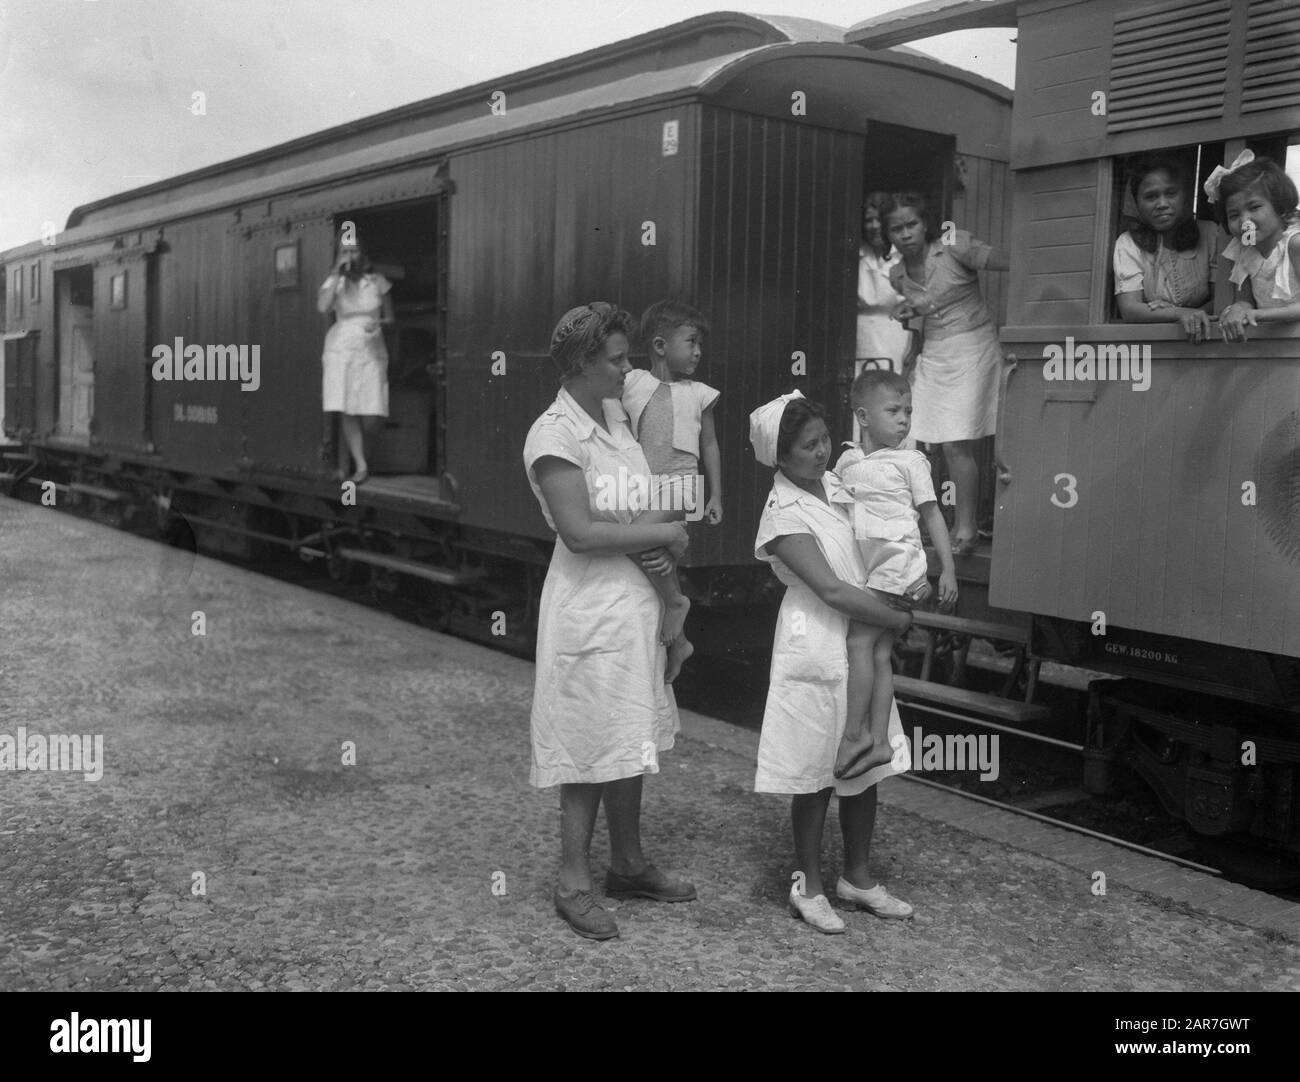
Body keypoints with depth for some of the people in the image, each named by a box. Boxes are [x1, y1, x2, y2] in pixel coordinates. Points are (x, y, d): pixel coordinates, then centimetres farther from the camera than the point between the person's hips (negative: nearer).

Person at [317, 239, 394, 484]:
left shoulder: (377, 281, 6)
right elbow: (322, 306, -17)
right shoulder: (334, 282, 4)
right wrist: (337, 273, -14)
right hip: (341, 349, -1)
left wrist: (378, 324, -10)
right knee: (348, 413, -12)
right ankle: (361, 466, -9)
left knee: (369, 415, -4)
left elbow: (389, 318, 13)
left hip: (371, 351, 1)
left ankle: (343, 464, 13)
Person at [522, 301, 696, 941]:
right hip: (589, 607, -8)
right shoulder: (554, 434, -16)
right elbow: (579, 532, -24)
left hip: (636, 599, 8)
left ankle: (627, 863, 32)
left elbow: (655, 506, 15)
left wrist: (669, 541, -7)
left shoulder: (616, 418, 10)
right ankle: (573, 882, 17)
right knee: (592, 746, 2)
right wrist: (665, 531, -17)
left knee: (629, 741, 17)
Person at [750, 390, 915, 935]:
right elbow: (831, 589, -21)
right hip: (817, 649, -7)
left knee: (865, 767, 14)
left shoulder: (836, 485, 6)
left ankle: (857, 877, 29)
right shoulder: (783, 516, -16)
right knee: (816, 777, 4)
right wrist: (899, 620, -15)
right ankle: (809, 885, 21)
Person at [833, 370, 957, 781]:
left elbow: (932, 515, 2)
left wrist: (948, 569, -1)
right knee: (880, 652, 5)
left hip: (895, 564, -5)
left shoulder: (909, 461, 0)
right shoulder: (846, 461, 12)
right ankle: (878, 740, 6)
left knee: (859, 641, -14)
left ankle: (854, 733, -10)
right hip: (866, 570, 5)